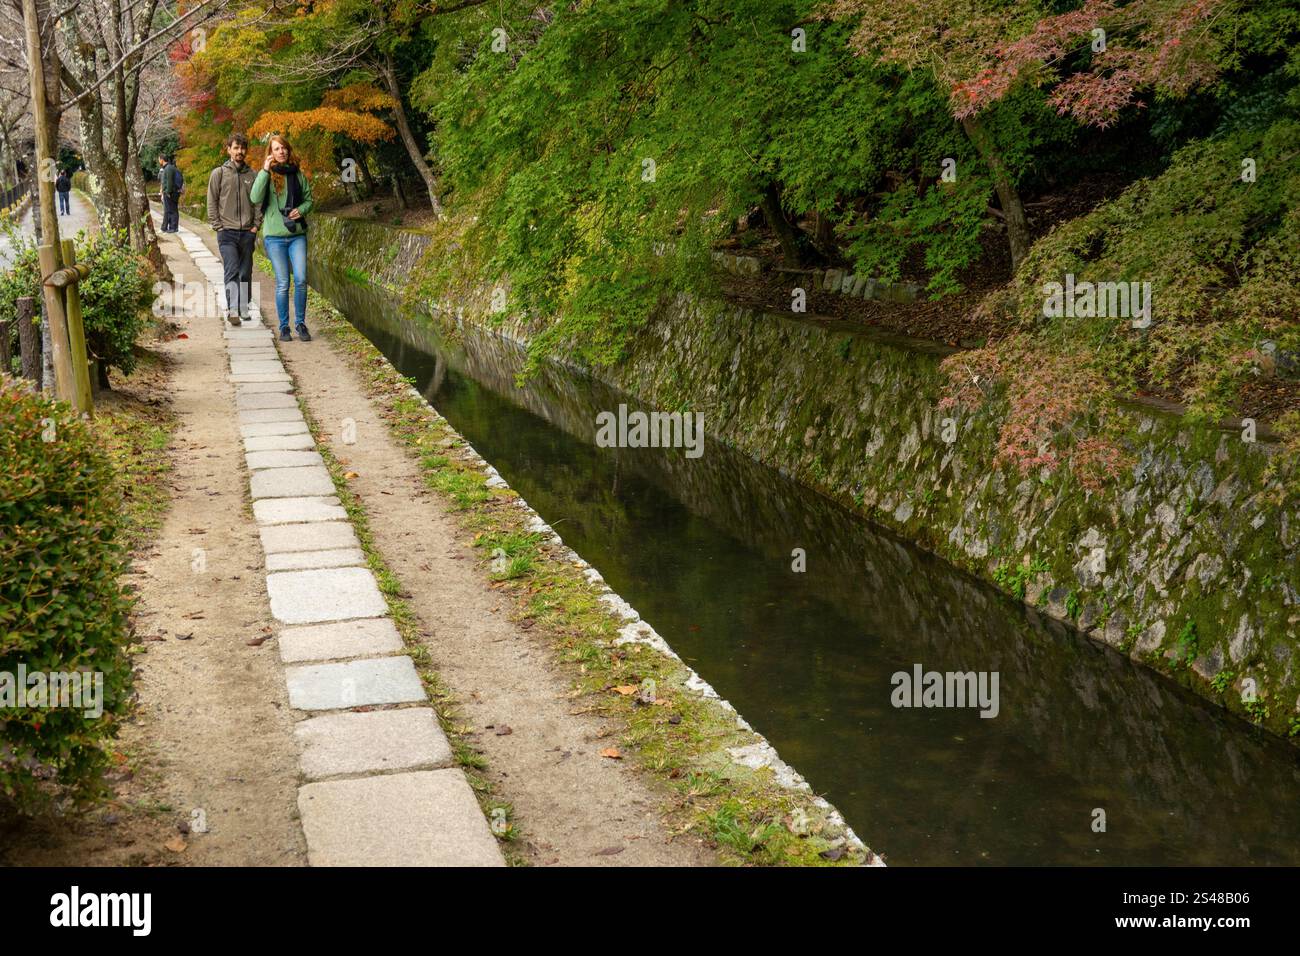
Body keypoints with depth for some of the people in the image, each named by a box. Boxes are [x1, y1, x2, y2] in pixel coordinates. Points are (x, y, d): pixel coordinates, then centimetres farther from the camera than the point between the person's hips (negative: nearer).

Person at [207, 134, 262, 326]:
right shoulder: (219, 173, 3)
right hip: (227, 232, -3)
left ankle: (244, 309, 19)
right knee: (231, 271, -13)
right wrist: (217, 226, -5)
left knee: (246, 273, 9)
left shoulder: (253, 175, 8)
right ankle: (232, 310, -20)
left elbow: (259, 202, 10)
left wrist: (256, 225, 0)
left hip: (248, 232, 3)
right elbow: (212, 202, 2)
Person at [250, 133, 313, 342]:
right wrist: (265, 170, -20)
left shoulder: (298, 174, 7)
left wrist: (301, 210, -6)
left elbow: (309, 199, 15)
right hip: (275, 236, -2)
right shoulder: (267, 175, -1)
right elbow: (256, 198, -16)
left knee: (301, 279, -6)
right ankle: (284, 327, 11)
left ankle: (300, 323, 9)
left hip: (297, 234, 2)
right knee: (282, 283, 0)